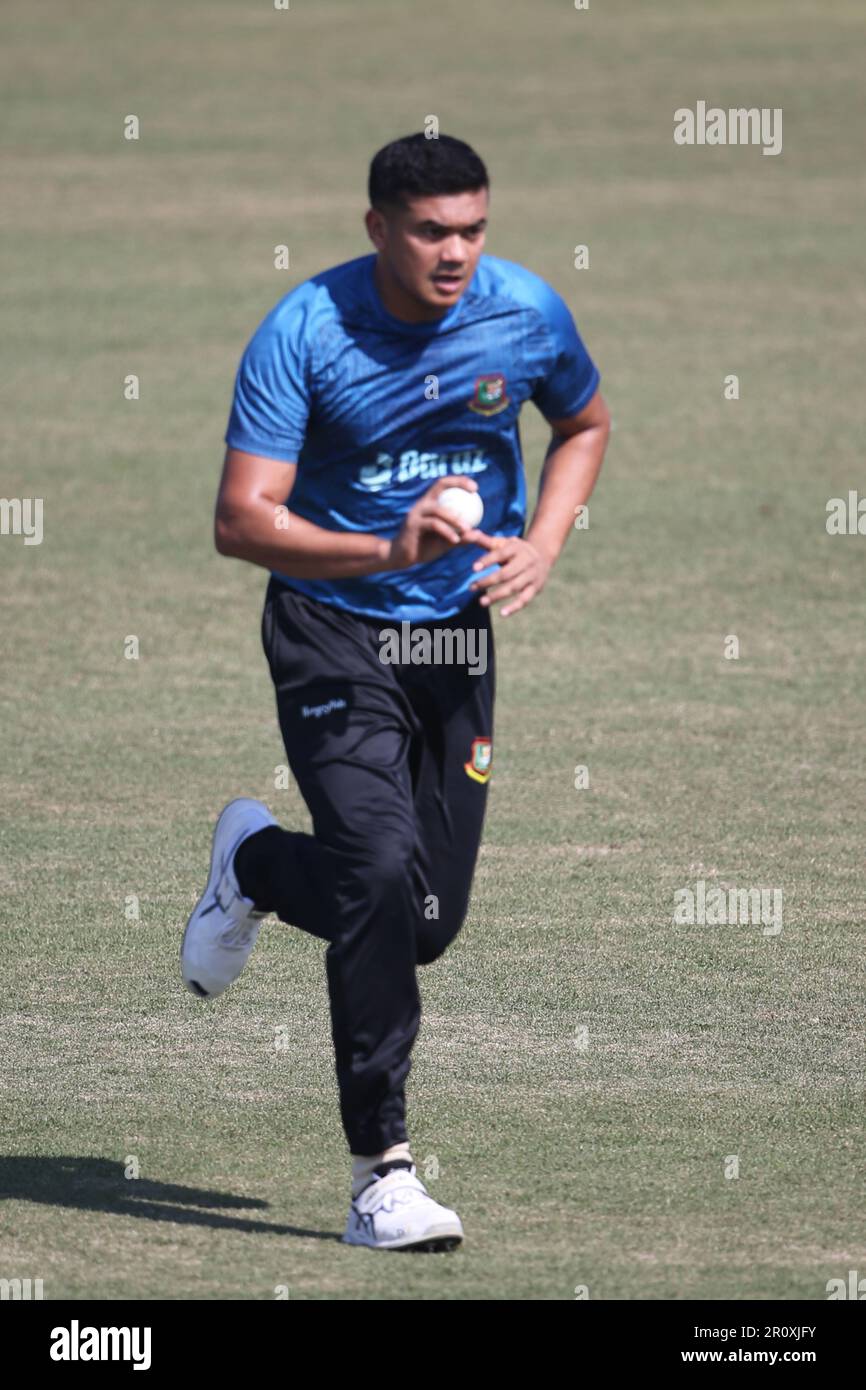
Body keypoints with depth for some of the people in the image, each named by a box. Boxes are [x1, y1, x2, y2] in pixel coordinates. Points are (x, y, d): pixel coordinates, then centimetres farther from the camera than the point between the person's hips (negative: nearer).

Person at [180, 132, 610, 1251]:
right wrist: (385, 550, -34)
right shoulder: (303, 333, -17)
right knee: (384, 872, -22)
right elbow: (241, 521, -20)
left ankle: (257, 863, 37)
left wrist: (541, 547, -2)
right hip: (331, 628, -4)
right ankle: (381, 1172, -15)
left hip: (457, 632, 4)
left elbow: (585, 426, 15)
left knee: (430, 921, 4)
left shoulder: (527, 314, -6)